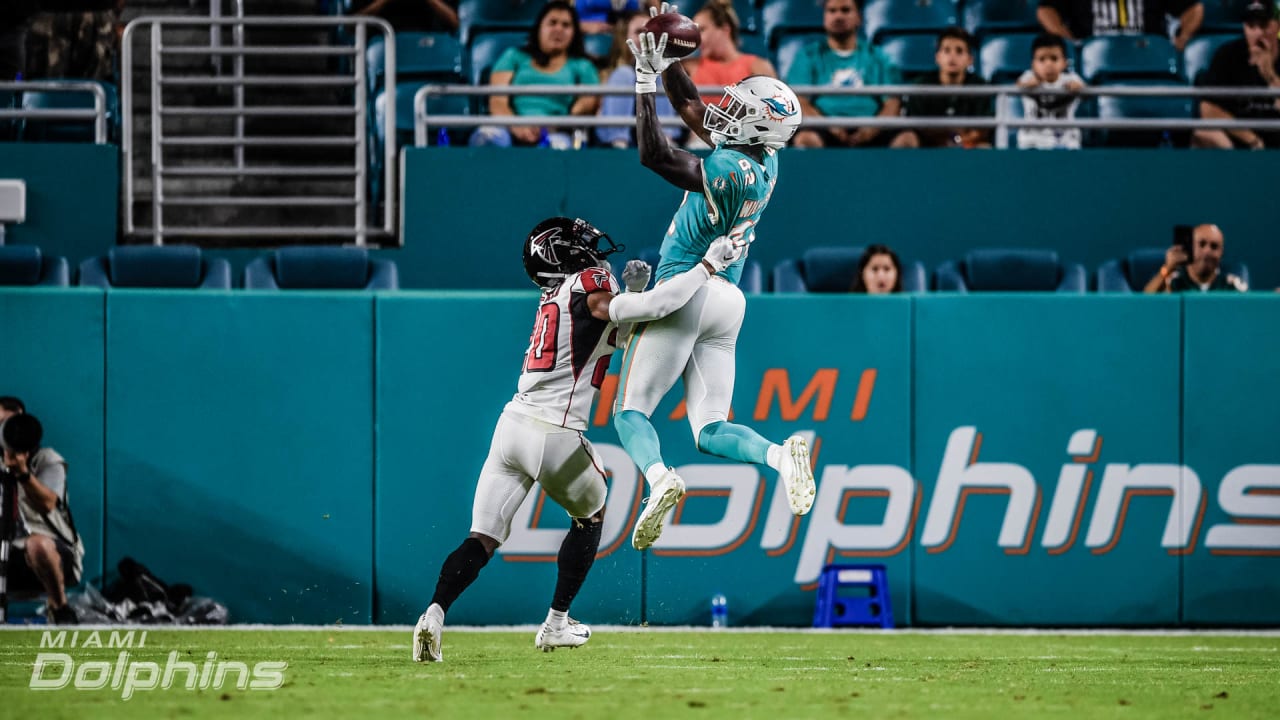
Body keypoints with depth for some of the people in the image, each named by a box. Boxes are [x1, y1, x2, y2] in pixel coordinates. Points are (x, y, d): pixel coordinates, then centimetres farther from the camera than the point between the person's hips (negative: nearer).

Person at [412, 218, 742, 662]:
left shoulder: (558, 295, 18)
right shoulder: (589, 286, -6)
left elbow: (615, 334, 29)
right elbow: (651, 309, -21)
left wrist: (631, 290, 16)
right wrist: (708, 265, -14)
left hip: (512, 425, 6)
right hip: (555, 436, -6)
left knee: (483, 539, 1)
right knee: (591, 516, 22)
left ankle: (435, 613, -21)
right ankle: (556, 625, 23)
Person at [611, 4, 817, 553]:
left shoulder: (728, 169, -20)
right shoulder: (763, 160, 5)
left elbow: (655, 157, -25)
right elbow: (691, 107, 16)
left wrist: (646, 78, -21)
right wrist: (666, 56, 13)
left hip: (684, 288, -8)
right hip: (728, 301, 8)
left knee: (632, 409, 0)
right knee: (711, 430, 8)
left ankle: (659, 477, -29)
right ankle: (781, 455, -21)